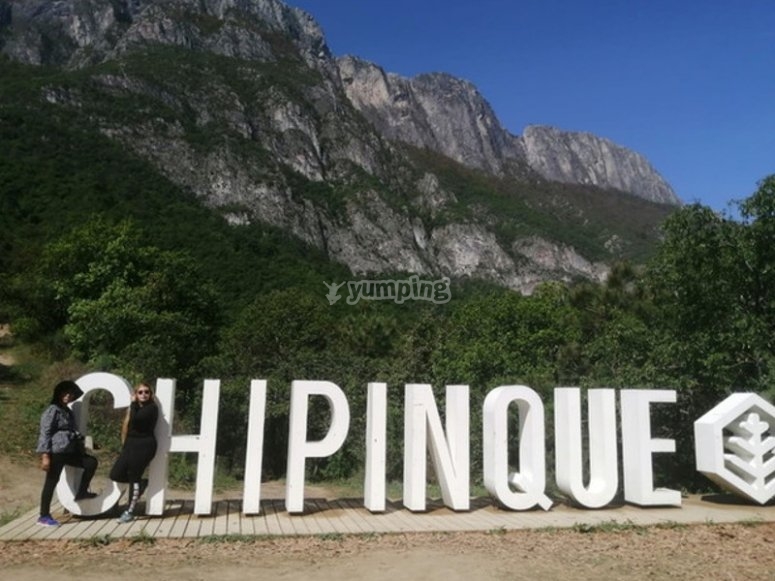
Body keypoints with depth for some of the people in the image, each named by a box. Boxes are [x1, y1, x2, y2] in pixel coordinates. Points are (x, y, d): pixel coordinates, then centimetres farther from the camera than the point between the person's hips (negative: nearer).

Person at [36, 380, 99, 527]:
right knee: (51, 482, -3)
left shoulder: (68, 412, 19)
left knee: (91, 462, 4)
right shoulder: (52, 410, -9)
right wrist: (45, 455, -22)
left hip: (69, 451, 9)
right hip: (55, 452, -9)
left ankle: (81, 492, 12)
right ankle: (44, 516, 5)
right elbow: (45, 433, -15)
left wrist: (80, 447, 17)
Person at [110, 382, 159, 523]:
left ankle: (130, 512, 7)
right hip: (131, 445, 8)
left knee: (134, 477, -3)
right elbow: (127, 424, 17)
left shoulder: (151, 408, -10)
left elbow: (135, 419, -25)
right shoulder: (136, 408, 15)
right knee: (115, 474, 3)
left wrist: (133, 404, -11)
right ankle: (141, 482, 23)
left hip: (144, 446, -8)